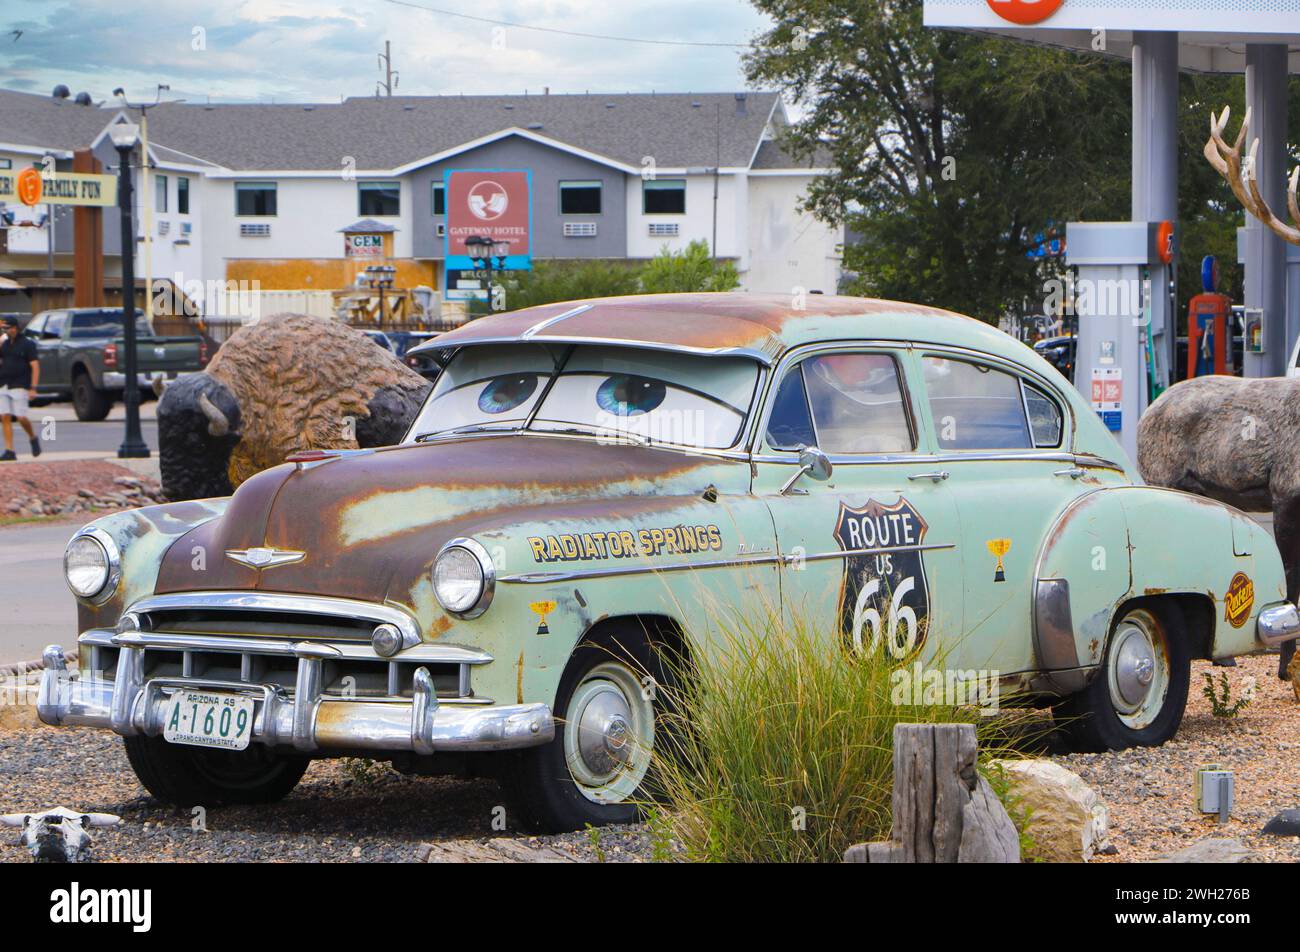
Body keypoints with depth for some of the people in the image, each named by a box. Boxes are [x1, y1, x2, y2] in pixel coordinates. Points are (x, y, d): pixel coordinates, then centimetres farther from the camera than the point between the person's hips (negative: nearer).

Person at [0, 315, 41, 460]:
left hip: (19, 387, -5)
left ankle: (33, 438, 20)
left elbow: (35, 366, -8)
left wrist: (33, 388, -16)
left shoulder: (27, 344, -4)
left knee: (21, 417, -9)